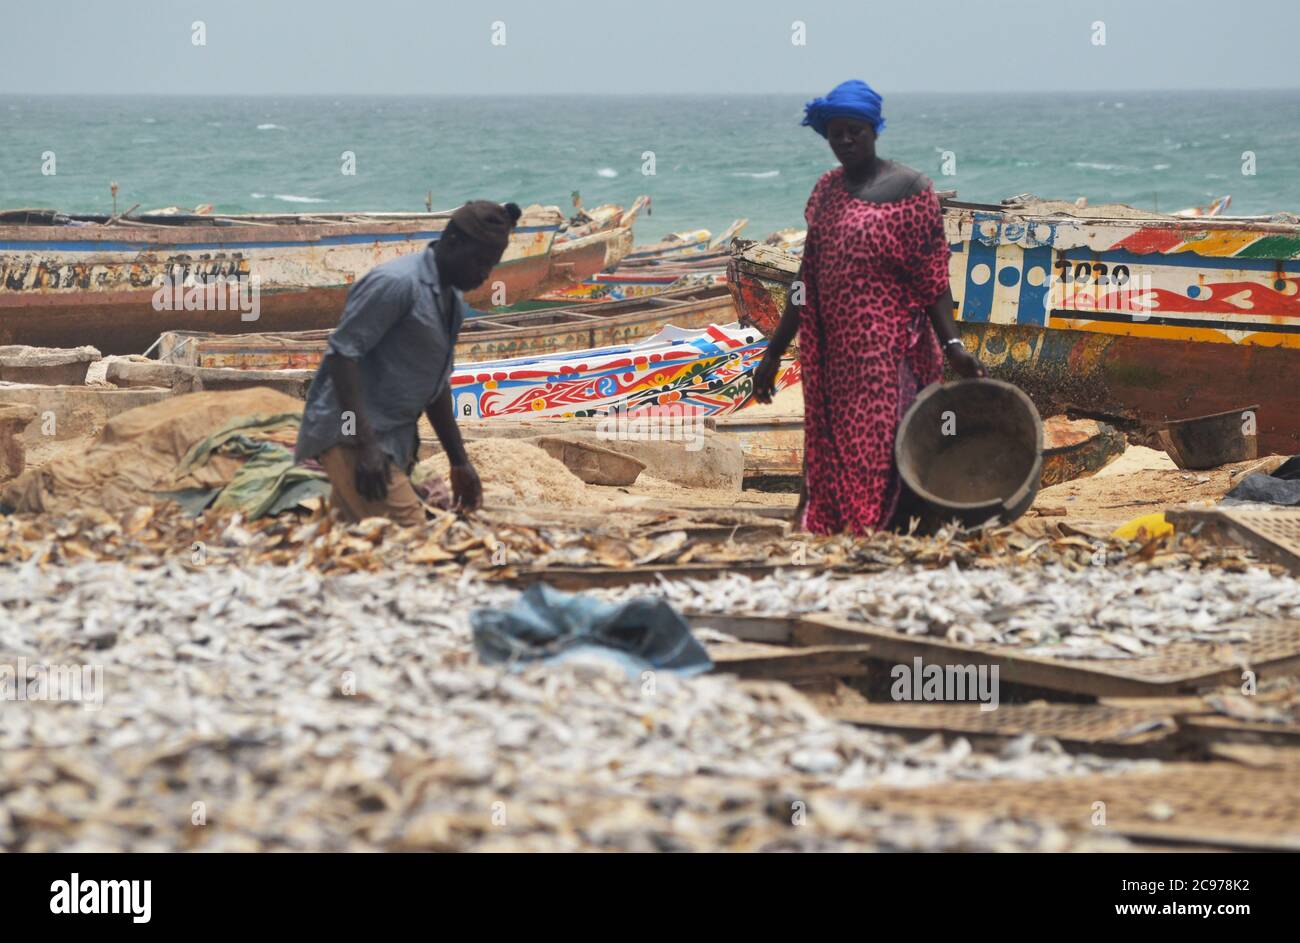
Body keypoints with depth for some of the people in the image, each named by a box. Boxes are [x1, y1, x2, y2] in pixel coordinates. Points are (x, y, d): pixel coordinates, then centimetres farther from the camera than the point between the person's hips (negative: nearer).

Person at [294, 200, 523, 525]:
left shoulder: (454, 301, 14)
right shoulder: (396, 283, -16)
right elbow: (342, 354, -20)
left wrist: (459, 461, 24)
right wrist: (366, 445, -24)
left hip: (393, 439, 10)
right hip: (352, 436, -10)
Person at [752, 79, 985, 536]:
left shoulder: (908, 188, -4)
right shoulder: (827, 189, 14)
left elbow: (933, 278, -8)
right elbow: (808, 278, 18)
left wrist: (952, 344, -19)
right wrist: (775, 351, 17)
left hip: (888, 353, -7)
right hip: (832, 354, 7)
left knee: (876, 456, -11)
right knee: (829, 457, 8)